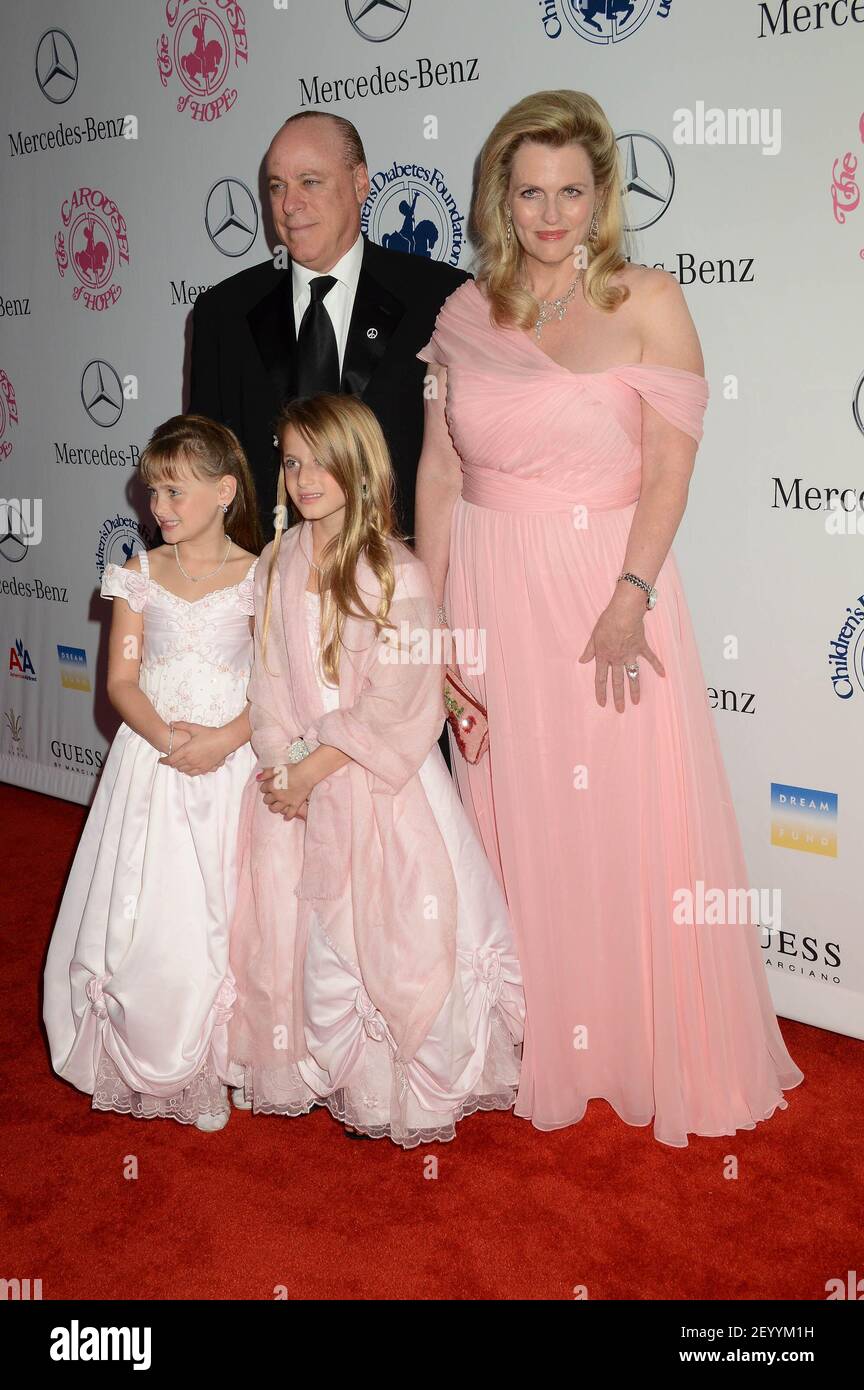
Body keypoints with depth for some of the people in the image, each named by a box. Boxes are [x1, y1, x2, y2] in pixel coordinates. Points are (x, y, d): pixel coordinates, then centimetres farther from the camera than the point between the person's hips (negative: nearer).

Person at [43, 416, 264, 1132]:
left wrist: (224, 739, -21)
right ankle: (150, 1056, 23)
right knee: (141, 912, 3)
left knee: (221, 912, 1)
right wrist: (166, 735, -17)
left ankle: (218, 1056, 21)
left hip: (230, 760, -2)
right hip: (150, 758, 2)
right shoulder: (140, 575, 4)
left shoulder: (257, 577, -3)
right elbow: (121, 681, 0)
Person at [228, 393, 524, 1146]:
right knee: (305, 931, 13)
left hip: (381, 781, -5)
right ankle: (333, 1071, 34)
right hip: (297, 781, 5)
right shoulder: (277, 563, 4)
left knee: (396, 931, 1)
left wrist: (317, 766, -14)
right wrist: (281, 766, -8)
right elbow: (268, 674, 3)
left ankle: (416, 1086, 23)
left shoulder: (398, 575, -12)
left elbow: (393, 704, -14)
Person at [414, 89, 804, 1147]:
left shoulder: (647, 302, -2)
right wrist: (428, 611, 5)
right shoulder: (464, 315, 7)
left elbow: (669, 468, -9)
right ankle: (535, 1047, 28)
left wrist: (629, 600, -19)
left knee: (633, 818, 2)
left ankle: (657, 1053, 22)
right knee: (515, 815, 10)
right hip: (492, 594, 3)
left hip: (608, 581, -3)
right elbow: (438, 472, 8)